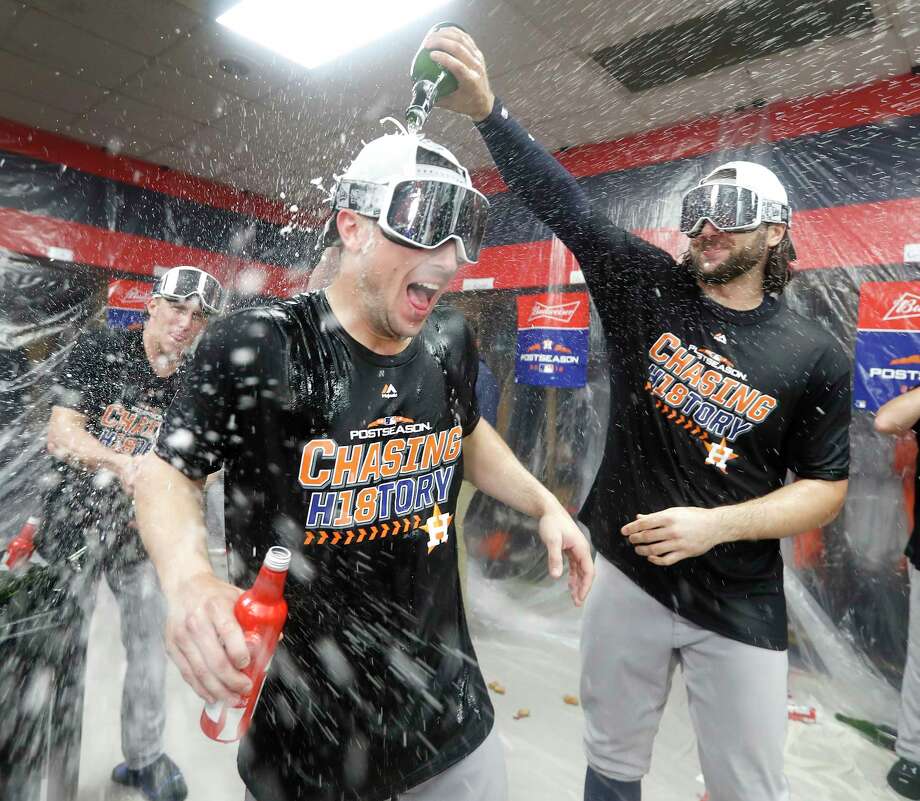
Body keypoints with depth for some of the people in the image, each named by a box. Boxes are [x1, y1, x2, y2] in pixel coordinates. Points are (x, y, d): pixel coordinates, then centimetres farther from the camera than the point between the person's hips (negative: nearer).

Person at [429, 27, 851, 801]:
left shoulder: (815, 355, -4)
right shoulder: (650, 289, -3)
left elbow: (826, 487, -2)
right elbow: (564, 202, -12)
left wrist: (715, 525, -17)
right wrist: (488, 111, -23)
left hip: (739, 604, 0)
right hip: (626, 573, 1)